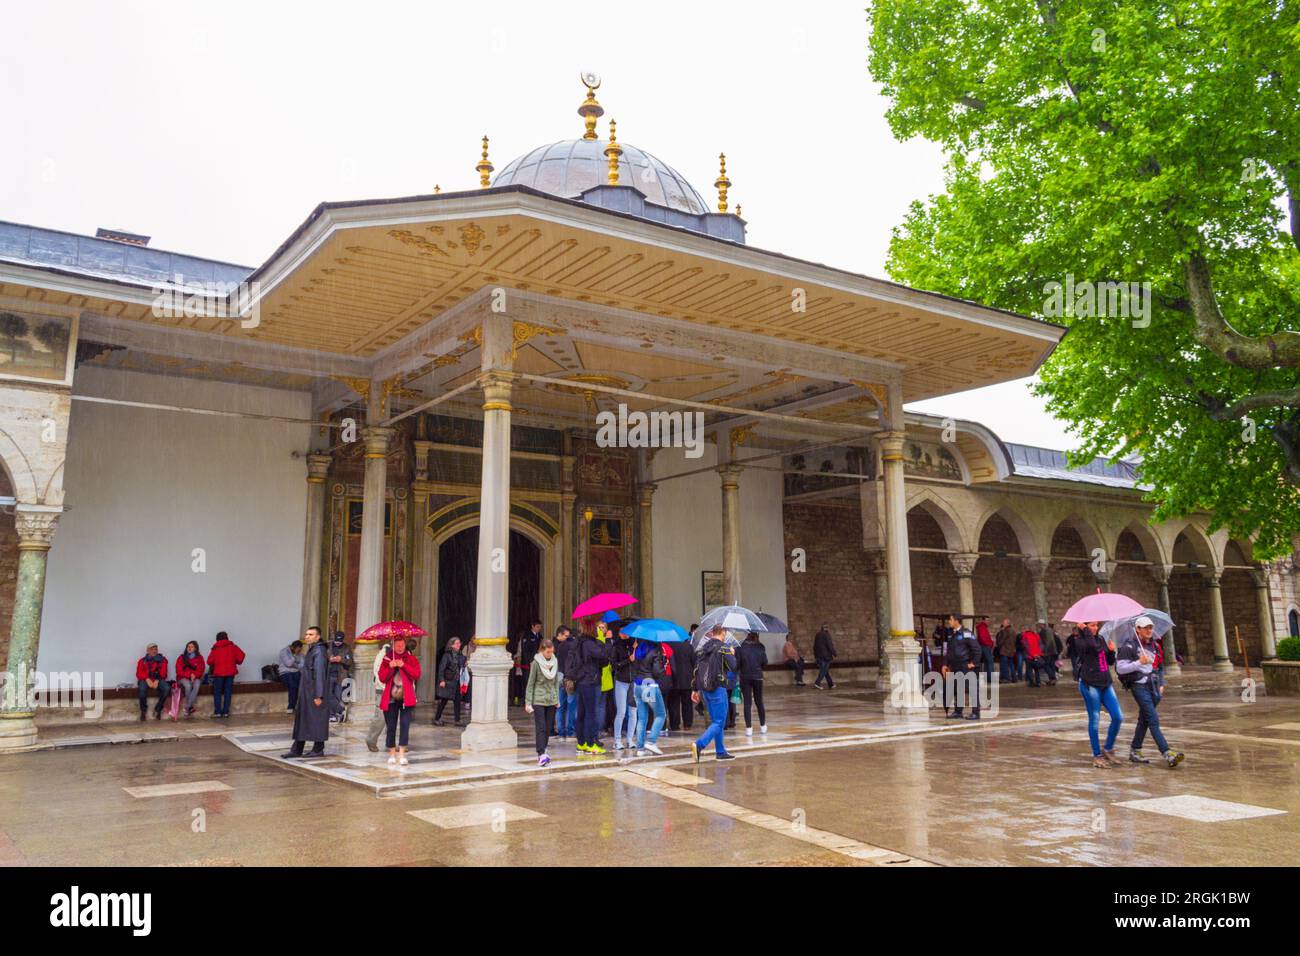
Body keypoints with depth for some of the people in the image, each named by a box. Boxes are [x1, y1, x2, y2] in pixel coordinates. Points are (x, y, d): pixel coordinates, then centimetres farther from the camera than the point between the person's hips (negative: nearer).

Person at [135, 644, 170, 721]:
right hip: (145, 680, -1)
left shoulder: (162, 660, 13)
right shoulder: (142, 661, 13)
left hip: (158, 680, 1)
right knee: (142, 688, -36)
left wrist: (157, 680, -17)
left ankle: (158, 710, -15)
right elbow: (139, 673, 0)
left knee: (167, 688, -31)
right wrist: (147, 679, -19)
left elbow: (163, 673, 2)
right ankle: (143, 711, -15)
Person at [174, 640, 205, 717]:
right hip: (183, 678, -1)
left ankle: (187, 707, -32)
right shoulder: (181, 658, 1)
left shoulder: (199, 658, 4)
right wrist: (189, 674, -16)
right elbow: (179, 671, -3)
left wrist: (194, 675, -18)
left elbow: (200, 670, 2)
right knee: (188, 685, -36)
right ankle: (190, 707, -20)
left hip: (195, 678, 1)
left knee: (197, 684, -35)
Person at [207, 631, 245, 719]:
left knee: (217, 692, 5)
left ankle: (217, 712, -1)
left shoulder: (215, 648, 1)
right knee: (228, 692, 6)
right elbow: (241, 655, -2)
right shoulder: (232, 646, 4)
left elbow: (209, 662, -1)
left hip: (219, 672, -2)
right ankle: (226, 712, 4)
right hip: (230, 672, 2)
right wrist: (237, 662, 17)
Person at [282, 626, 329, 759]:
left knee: (316, 721, -1)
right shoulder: (310, 650, 15)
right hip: (306, 693, 10)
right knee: (300, 718, 11)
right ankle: (296, 750, 17)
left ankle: (318, 750, 7)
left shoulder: (319, 651, -15)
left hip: (314, 693, -10)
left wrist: (318, 696, -22)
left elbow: (320, 674, -20)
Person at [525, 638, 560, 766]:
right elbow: (530, 684, -6)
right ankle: (542, 754, -14)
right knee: (541, 728, -10)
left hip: (551, 700, 5)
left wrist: (557, 699, 14)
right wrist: (528, 702, -8)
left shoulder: (555, 661, 5)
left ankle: (543, 752, 19)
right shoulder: (536, 663, -9)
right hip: (538, 700, -5)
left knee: (548, 728, 7)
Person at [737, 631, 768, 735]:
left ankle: (749, 728, -1)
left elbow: (737, 663, -9)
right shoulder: (760, 647, -4)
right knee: (759, 701, 15)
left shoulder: (740, 647, -8)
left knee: (747, 703, 3)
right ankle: (763, 726, 23)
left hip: (745, 678, -1)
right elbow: (765, 662, -2)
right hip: (758, 677, 1)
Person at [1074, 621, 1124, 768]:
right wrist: (1085, 630, -16)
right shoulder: (1079, 641, -7)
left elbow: (1110, 662, 18)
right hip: (1090, 684, -7)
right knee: (1094, 720, 0)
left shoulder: (1101, 639, 14)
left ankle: (1108, 749, 19)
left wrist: (1111, 651, -1)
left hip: (1106, 684, 7)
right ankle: (1097, 756, 10)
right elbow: (1093, 646, -29)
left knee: (1118, 717, 2)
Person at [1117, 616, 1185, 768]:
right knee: (1153, 720, -15)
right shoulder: (1129, 646, -8)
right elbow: (1120, 668, -12)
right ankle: (1167, 754, -21)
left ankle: (1134, 752, 21)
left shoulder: (1154, 645, 15)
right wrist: (1139, 663, -21)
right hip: (1139, 686, -7)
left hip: (1153, 686, 8)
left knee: (1144, 720, 11)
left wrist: (1161, 684, 20)